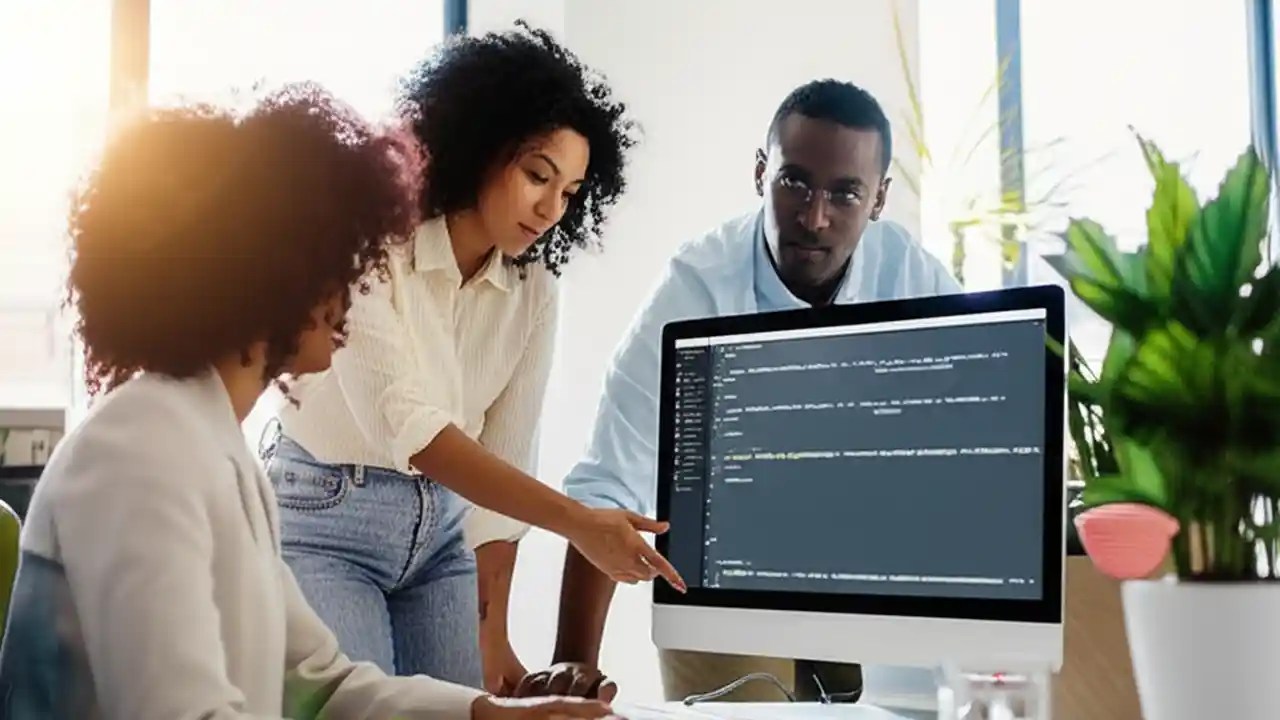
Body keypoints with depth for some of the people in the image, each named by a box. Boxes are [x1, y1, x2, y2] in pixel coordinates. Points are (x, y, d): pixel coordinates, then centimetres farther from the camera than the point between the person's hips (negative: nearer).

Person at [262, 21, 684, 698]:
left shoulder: (532, 291, -3)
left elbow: (503, 459, -1)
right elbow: (406, 425, -31)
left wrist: (492, 632, -3)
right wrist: (578, 523, -37)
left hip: (440, 530, 5)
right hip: (323, 521, -5)